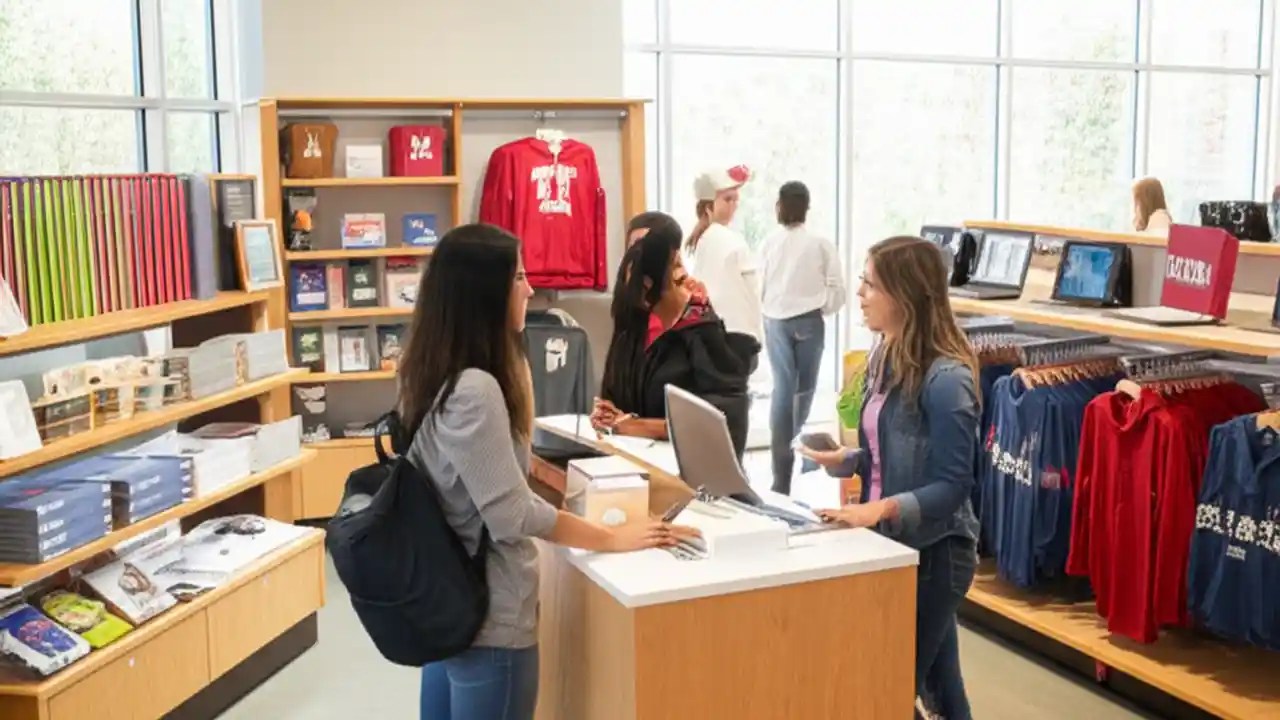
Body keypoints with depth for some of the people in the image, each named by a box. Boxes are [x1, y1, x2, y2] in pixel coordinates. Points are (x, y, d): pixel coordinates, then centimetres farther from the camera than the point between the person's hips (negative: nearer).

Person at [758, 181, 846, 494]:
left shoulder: (769, 243, -4)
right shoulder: (821, 243, -8)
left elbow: (760, 285, 0)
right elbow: (836, 288, -7)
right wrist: (823, 309, 11)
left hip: (776, 321, 1)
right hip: (809, 321, -1)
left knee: (782, 388, 0)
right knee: (804, 386, 17)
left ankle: (783, 453, -5)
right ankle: (795, 440, 34)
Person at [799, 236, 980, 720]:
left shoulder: (945, 378, -21)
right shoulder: (886, 358, 5)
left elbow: (952, 485, -21)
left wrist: (884, 508, -34)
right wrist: (844, 461, -2)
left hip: (933, 552, -8)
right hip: (892, 543, 8)